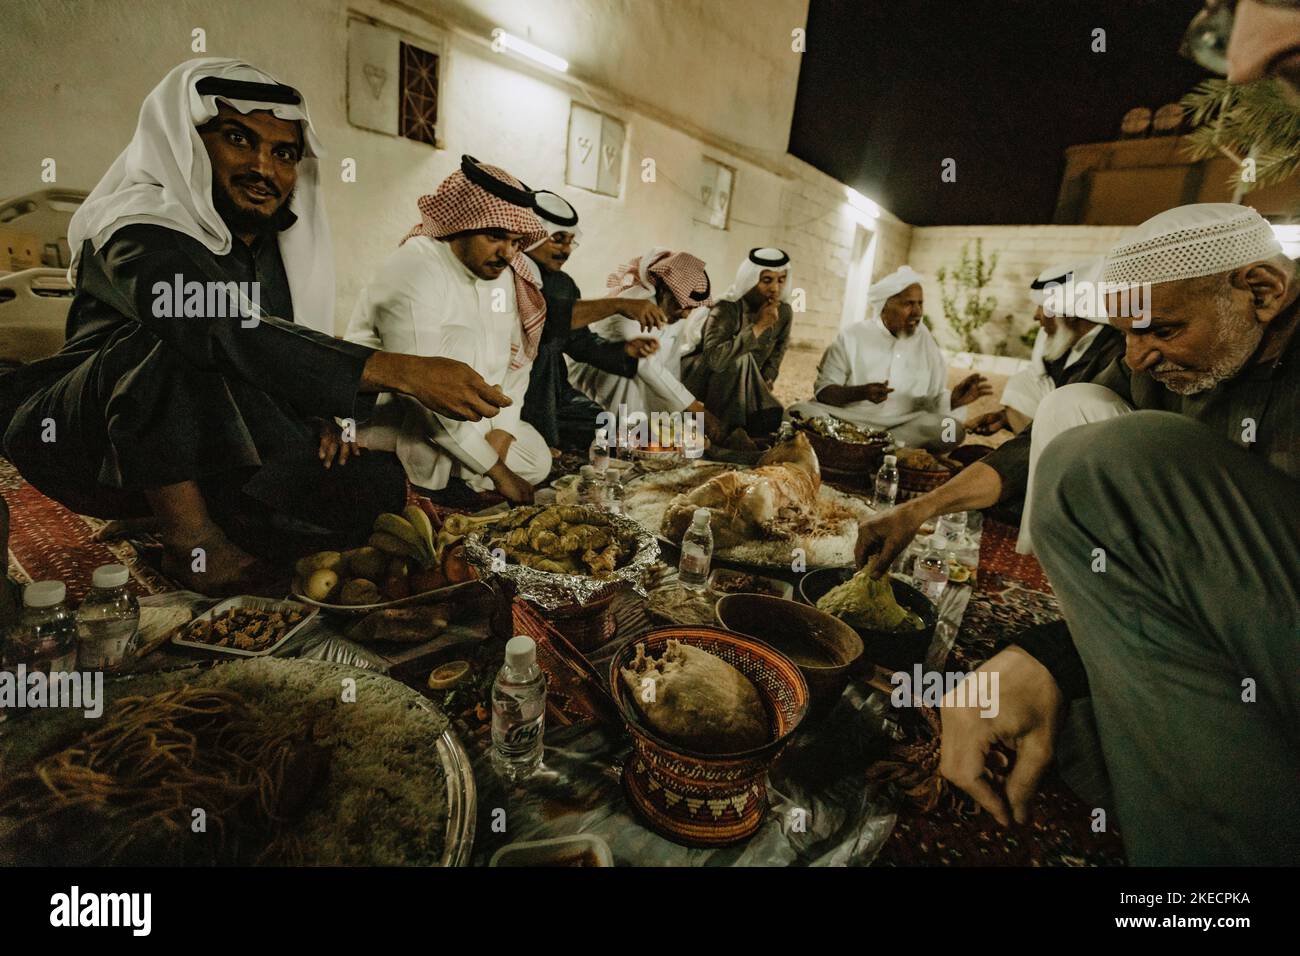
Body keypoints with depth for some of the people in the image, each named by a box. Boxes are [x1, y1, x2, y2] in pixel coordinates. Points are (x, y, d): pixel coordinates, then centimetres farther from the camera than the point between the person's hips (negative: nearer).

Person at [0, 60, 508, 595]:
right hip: (86, 444, -4)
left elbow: (292, 365, 1)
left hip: (202, 448, 5)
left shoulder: (275, 246, 4)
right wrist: (398, 371, -49)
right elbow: (231, 335, -41)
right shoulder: (141, 235, -20)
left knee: (376, 479, -15)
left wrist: (333, 423, -20)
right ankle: (189, 542, -26)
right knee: (171, 343, -36)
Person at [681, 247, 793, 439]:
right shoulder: (726, 310, -26)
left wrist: (768, 379, 1)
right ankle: (726, 429, -20)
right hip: (703, 379, -5)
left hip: (744, 385, 6)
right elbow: (714, 359, -43)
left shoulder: (784, 312, -8)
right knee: (740, 359, -33)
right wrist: (758, 326, -38)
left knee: (771, 418, -15)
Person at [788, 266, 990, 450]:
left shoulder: (926, 340, 9)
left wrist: (954, 400, -13)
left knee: (952, 428, -27)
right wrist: (861, 392, -22)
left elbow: (934, 401, 10)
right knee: (800, 412, -29)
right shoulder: (852, 337, 1)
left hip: (905, 426, 3)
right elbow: (823, 390, -3)